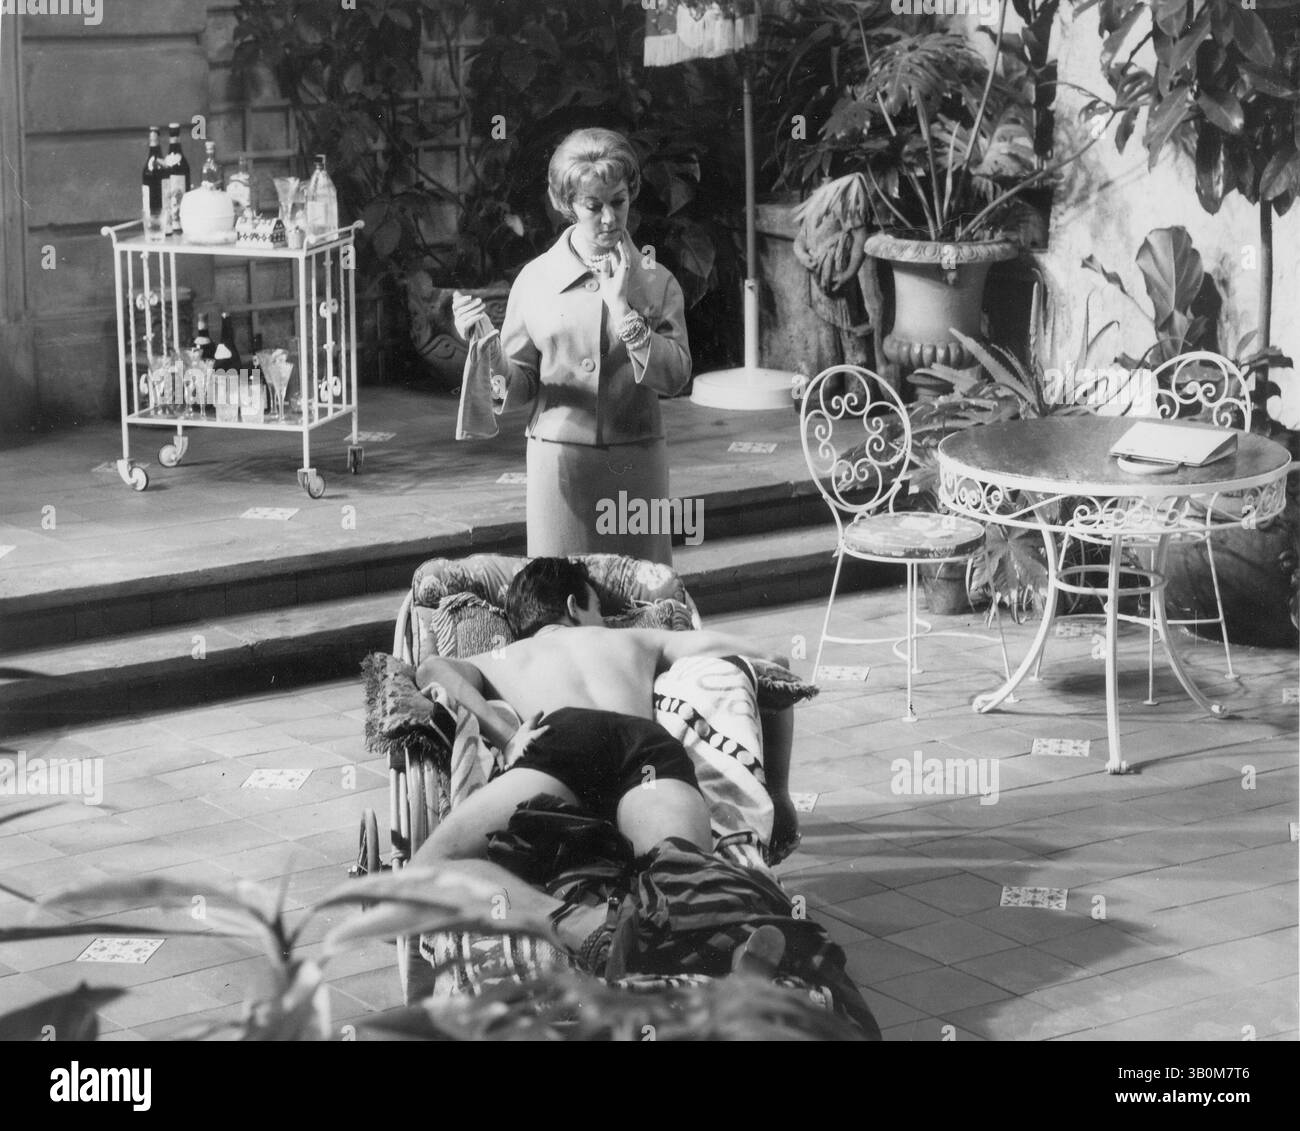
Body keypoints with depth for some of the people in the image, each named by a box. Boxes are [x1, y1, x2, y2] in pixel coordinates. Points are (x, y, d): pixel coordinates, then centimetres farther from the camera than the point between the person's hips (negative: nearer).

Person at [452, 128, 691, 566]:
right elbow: (518, 387, 4)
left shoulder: (654, 280, 4)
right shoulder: (536, 279, 3)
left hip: (636, 464, 0)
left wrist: (623, 307, -12)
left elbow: (675, 376, -8)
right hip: (559, 462, 0)